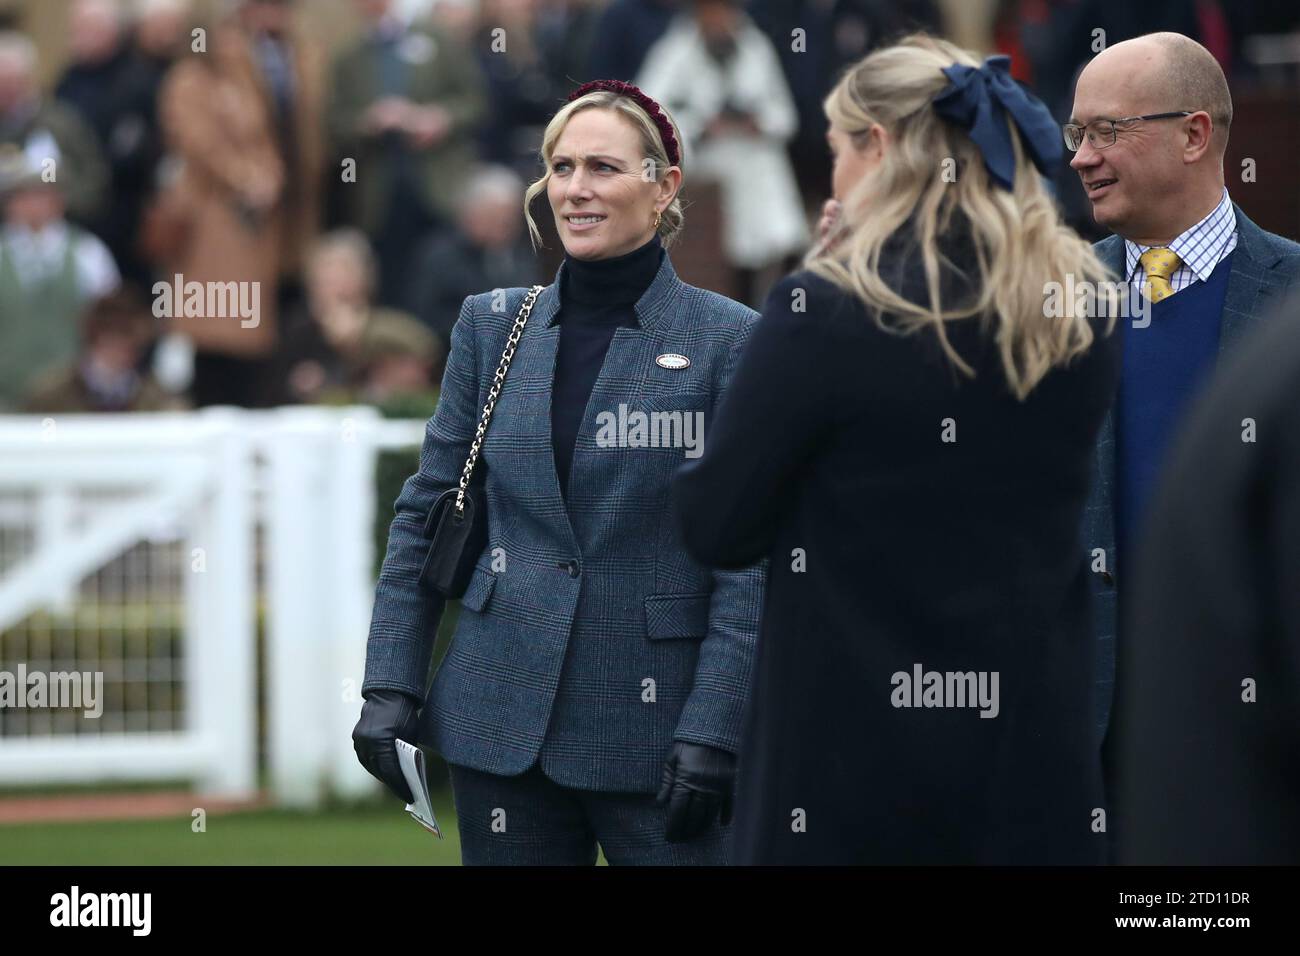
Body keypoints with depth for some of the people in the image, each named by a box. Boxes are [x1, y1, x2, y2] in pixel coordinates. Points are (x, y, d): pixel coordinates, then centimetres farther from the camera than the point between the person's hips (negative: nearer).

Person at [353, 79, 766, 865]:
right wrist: (390, 688, 4)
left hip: (654, 730, -3)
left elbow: (749, 561, -5)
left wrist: (712, 732, -12)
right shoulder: (492, 326, 8)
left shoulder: (730, 341, -3)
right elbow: (427, 515, 12)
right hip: (504, 724, 3)